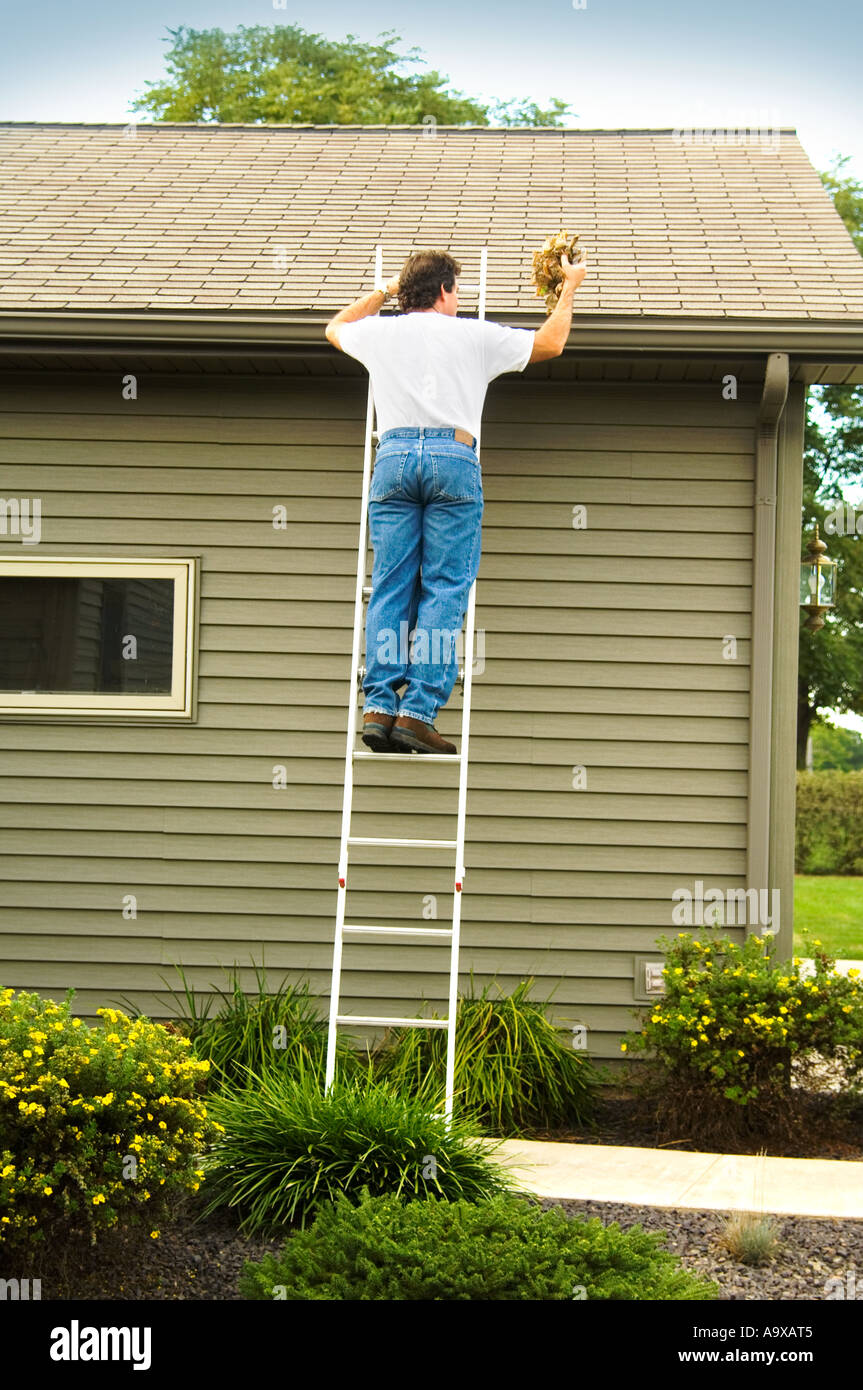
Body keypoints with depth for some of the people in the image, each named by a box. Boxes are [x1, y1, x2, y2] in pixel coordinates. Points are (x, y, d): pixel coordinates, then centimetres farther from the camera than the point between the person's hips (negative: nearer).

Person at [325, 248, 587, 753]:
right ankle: (418, 711, -13)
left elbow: (335, 327, 41)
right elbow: (551, 343, 21)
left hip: (394, 455, 3)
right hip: (453, 457, -3)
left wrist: (386, 291, 51)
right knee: (445, 588, -4)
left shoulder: (381, 333, 17)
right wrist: (569, 288, 36)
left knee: (391, 586, 3)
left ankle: (379, 705, -8)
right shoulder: (474, 335, 11)